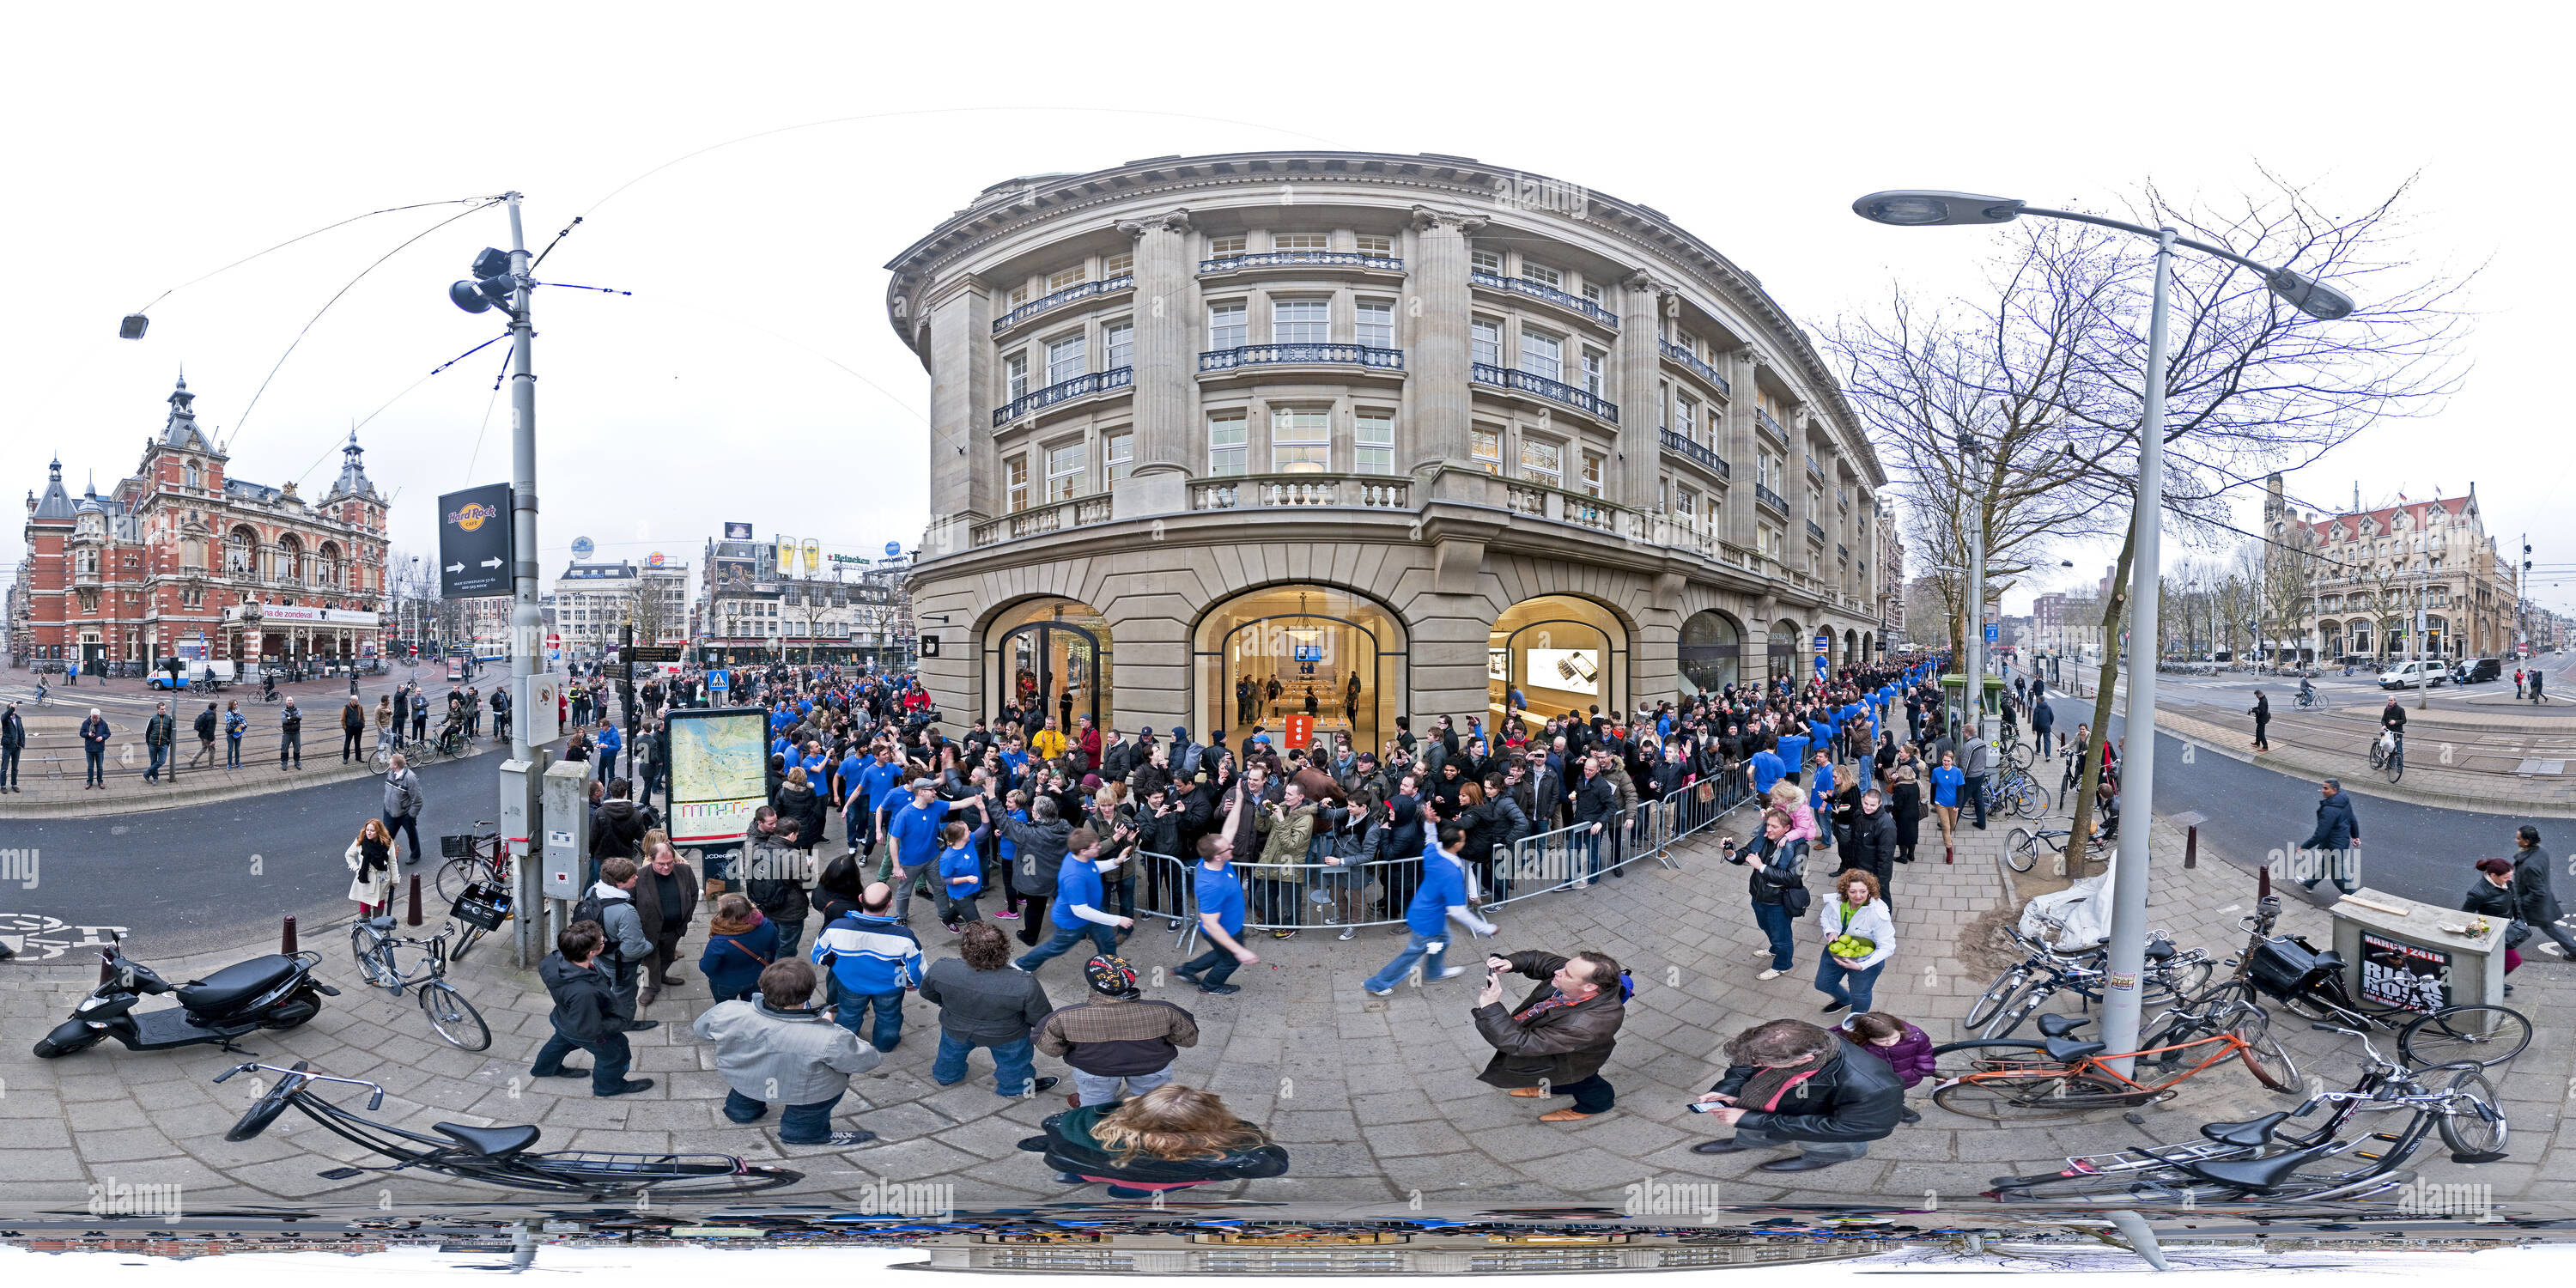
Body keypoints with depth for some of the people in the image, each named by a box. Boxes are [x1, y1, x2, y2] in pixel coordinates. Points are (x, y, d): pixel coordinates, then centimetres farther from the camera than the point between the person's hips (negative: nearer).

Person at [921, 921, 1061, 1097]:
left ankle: (946, 1076, 63)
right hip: (1006, 1037, -2)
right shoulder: (1024, 985, -39)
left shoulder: (941, 969, -32)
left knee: (952, 1049, 36)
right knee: (1013, 1062, 31)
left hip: (956, 1028, 2)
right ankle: (1016, 1086, 57)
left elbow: (927, 993, -9)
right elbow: (1041, 1017, -22)